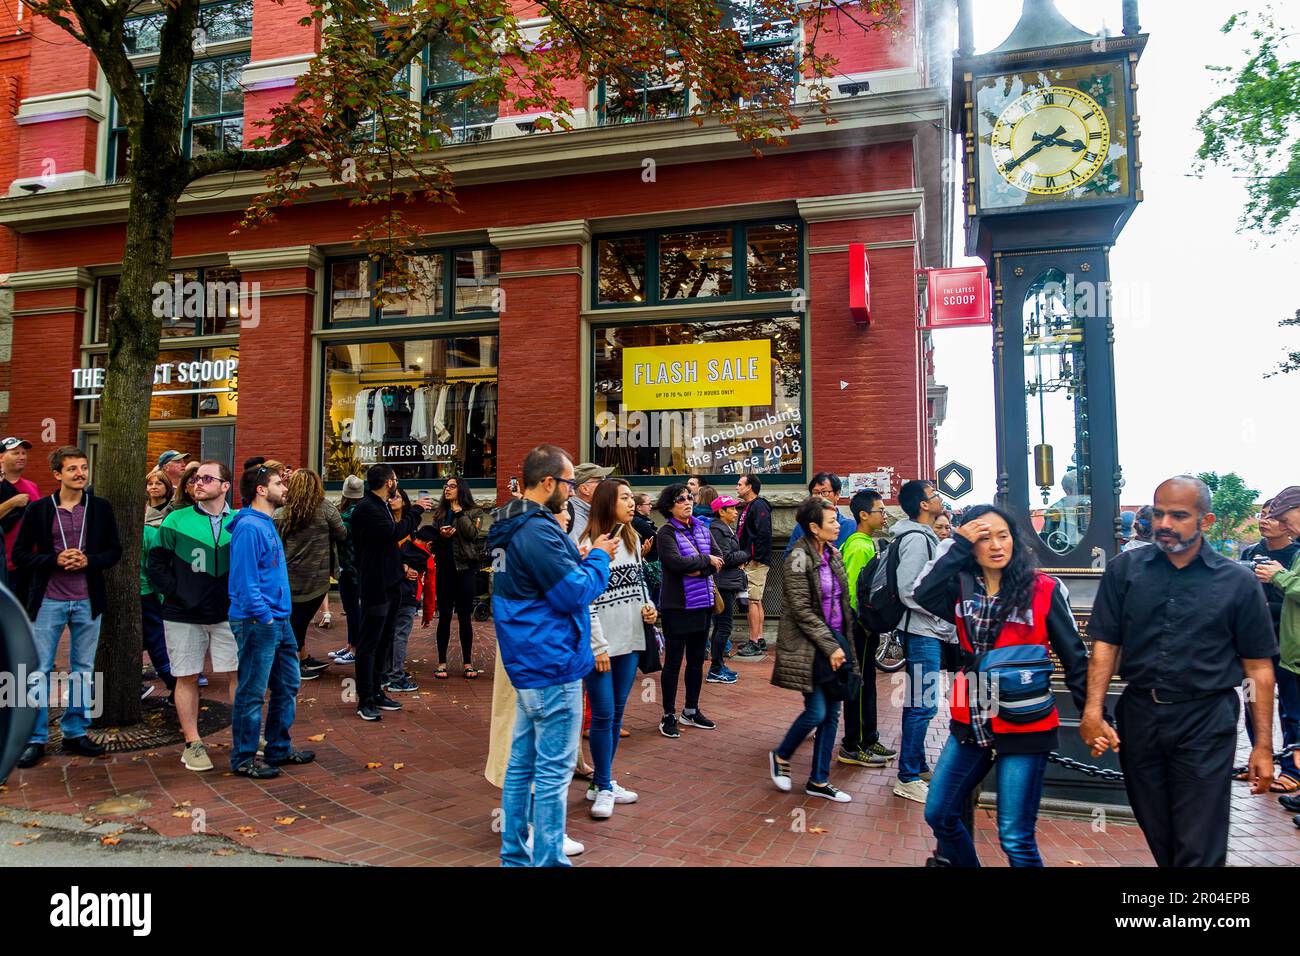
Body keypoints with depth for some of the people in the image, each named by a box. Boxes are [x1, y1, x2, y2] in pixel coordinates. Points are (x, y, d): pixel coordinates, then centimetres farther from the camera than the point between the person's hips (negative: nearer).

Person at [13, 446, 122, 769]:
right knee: (40, 669, 3)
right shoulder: (38, 509, -1)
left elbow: (114, 550, 6)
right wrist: (55, 559, -15)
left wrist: (89, 560, -12)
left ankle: (75, 732, 21)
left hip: (88, 601, 2)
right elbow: (20, 554, 0)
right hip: (48, 601, -2)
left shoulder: (101, 509, 4)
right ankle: (35, 738, 13)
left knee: (83, 669, 10)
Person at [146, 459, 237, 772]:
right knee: (187, 677, 5)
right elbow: (157, 564, 1)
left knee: (238, 674, 4)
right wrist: (177, 592, -9)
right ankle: (192, 744, 17)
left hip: (228, 614, 1)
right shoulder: (176, 520, 0)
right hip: (184, 616, -1)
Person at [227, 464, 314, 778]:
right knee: (252, 693, 1)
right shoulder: (249, 526, -16)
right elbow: (245, 578, -21)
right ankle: (243, 759, 14)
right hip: (258, 622, -10)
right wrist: (265, 616, -19)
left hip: (279, 621, 10)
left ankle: (279, 749, 29)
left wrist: (281, 615, 15)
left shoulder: (267, 524, 14)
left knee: (288, 685, 17)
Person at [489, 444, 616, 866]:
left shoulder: (512, 527, 11)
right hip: (553, 663, -10)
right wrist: (599, 558, -5)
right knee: (554, 772, -1)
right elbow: (575, 593, -20)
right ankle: (549, 860, 8)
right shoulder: (538, 530, -21)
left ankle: (515, 855, 27)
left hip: (527, 663, 10)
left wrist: (580, 559, 8)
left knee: (522, 763, 17)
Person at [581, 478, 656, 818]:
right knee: (603, 715, -2)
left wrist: (649, 607, 0)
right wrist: (599, 646, -14)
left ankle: (602, 782, 26)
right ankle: (603, 788, 12)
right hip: (601, 644, -7)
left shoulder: (632, 539, 10)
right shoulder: (590, 543, -12)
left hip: (630, 640, 7)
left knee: (616, 713, 13)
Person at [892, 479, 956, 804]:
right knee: (922, 706, -5)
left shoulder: (924, 537, 14)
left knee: (918, 703, 17)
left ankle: (918, 766, 29)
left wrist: (943, 621, 15)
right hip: (922, 633, -10)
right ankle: (908, 779, 2)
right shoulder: (916, 539, -17)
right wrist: (943, 615, -15)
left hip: (927, 632, 10)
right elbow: (908, 590, -23)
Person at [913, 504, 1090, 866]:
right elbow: (924, 594, -19)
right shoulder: (962, 587, 2)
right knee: (939, 815, 12)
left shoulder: (1045, 590, -8)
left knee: (1015, 839, 0)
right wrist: (957, 545, -17)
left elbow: (1074, 657, -3)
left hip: (1024, 726, -4)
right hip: (971, 723, 4)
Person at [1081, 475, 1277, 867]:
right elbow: (1105, 644, -3)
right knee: (1156, 834, 17)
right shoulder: (1124, 570, 0)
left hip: (1206, 721, -2)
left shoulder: (1237, 582, -2)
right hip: (1139, 715, 2)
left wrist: (1263, 745, -2)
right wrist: (1093, 711, -13)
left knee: (1199, 847, 1)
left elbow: (1258, 666, 0)